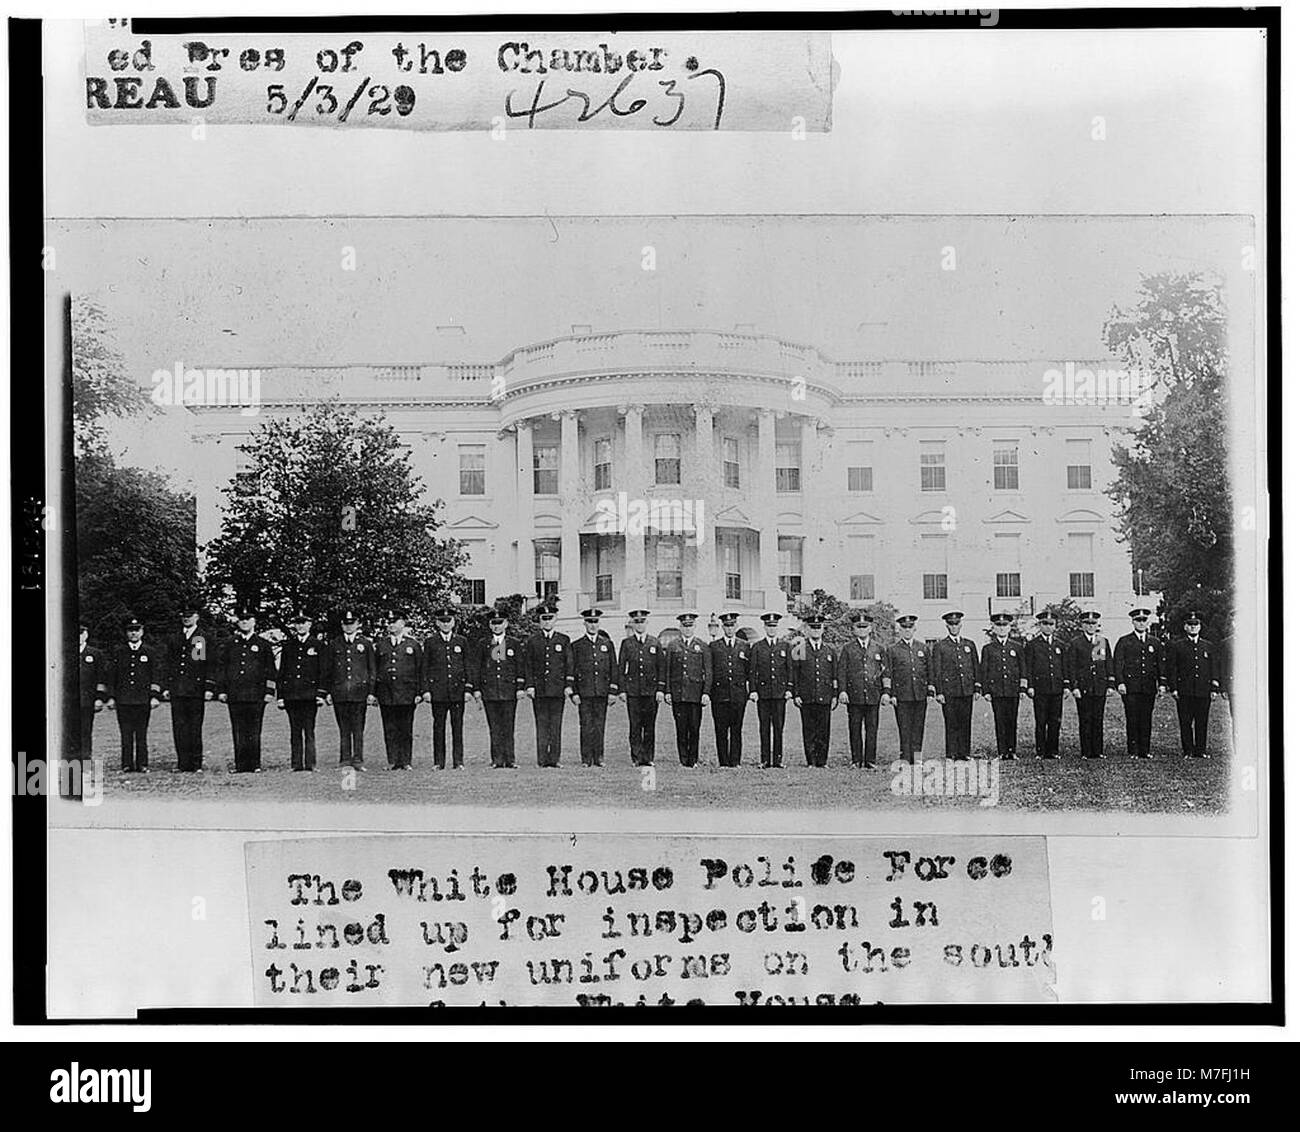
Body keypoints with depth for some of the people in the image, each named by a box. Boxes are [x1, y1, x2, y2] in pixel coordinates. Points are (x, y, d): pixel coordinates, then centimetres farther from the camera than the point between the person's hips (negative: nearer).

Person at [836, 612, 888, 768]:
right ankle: (856, 760, 7)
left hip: (873, 696, 1)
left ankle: (870, 760, 5)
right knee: (855, 729, 2)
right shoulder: (847, 649, 7)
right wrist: (842, 690, -7)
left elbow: (885, 672, 12)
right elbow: (841, 671, 3)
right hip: (854, 695, -1)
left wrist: (886, 691, 2)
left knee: (872, 729, 0)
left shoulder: (878, 649, 12)